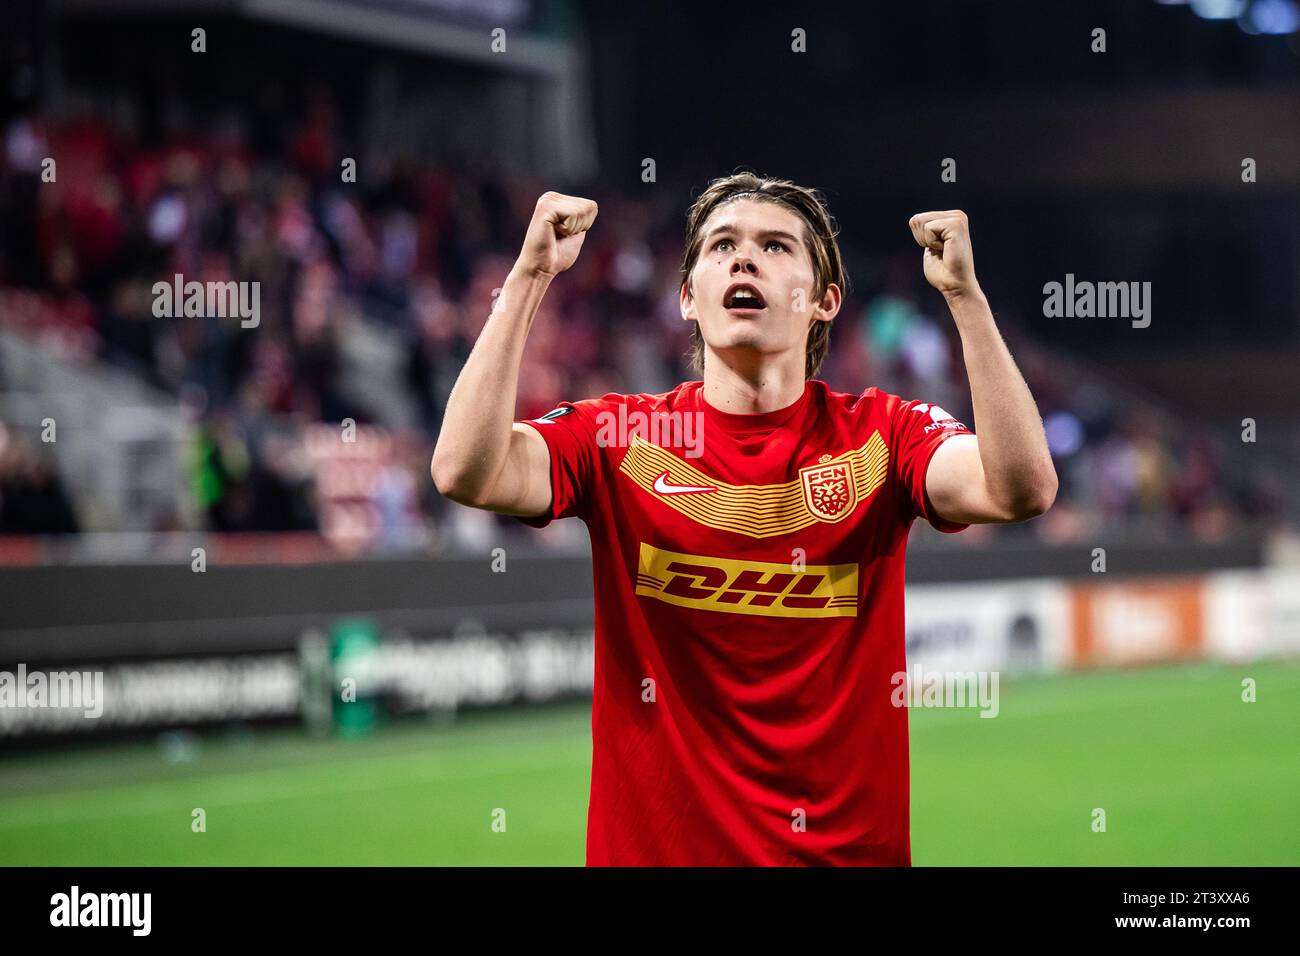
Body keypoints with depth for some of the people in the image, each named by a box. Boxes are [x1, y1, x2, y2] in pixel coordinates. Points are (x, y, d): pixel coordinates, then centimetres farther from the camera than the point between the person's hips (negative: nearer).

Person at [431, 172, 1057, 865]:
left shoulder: (881, 436, -1)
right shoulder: (619, 438, -1)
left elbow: (1023, 488, -19)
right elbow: (466, 472, -18)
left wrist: (964, 293, -23)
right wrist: (530, 277, -18)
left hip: (850, 846, 0)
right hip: (651, 846, 0)